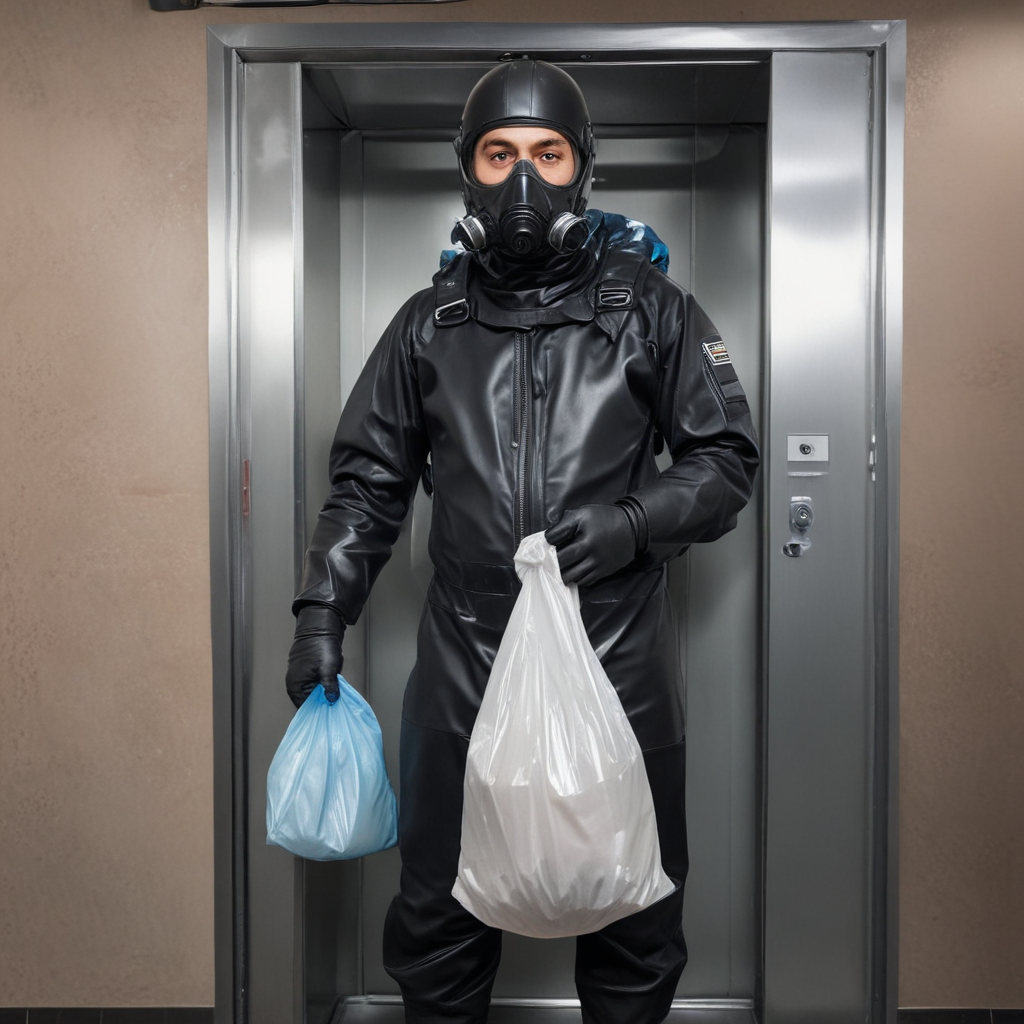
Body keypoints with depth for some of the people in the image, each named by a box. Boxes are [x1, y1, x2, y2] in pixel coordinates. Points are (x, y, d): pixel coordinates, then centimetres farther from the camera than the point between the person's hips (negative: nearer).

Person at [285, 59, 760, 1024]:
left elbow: (727, 460, 4)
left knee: (633, 912, 14)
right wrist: (321, 611, 2)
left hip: (618, 654, -1)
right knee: (438, 910, 15)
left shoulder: (650, 306, 2)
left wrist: (632, 521, -14)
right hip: (462, 657, 2)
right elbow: (368, 478, 10)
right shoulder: (430, 321, 7)